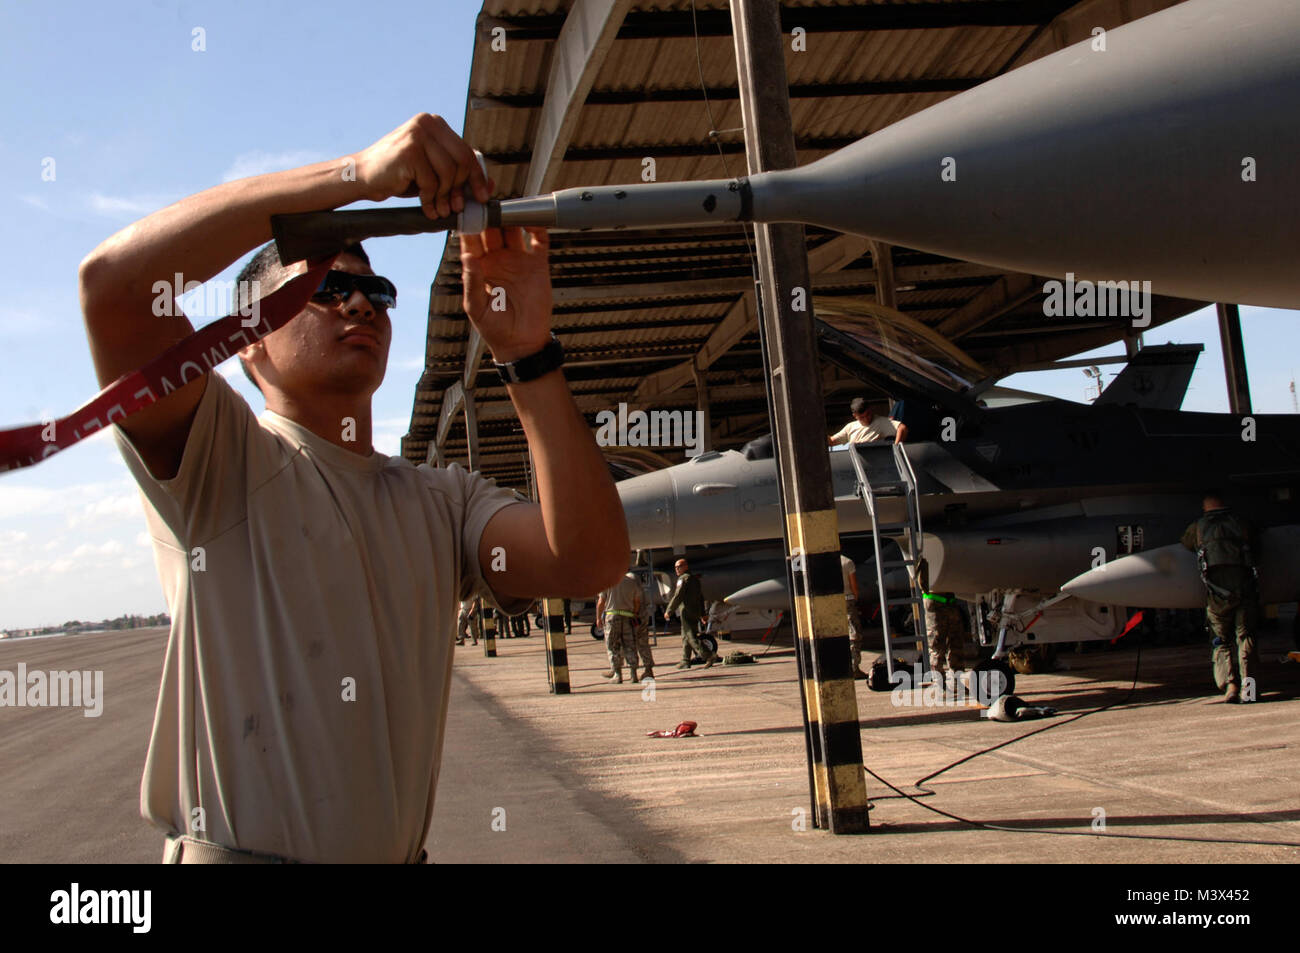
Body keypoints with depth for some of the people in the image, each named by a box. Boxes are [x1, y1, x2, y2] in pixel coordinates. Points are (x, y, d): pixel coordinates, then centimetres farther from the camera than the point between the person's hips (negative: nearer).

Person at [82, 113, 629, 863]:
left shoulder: (443, 501, 8)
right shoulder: (220, 460, -4)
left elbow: (589, 561, -9)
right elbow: (114, 279, -20)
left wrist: (527, 351, -15)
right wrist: (356, 173, -23)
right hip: (235, 850, -4)